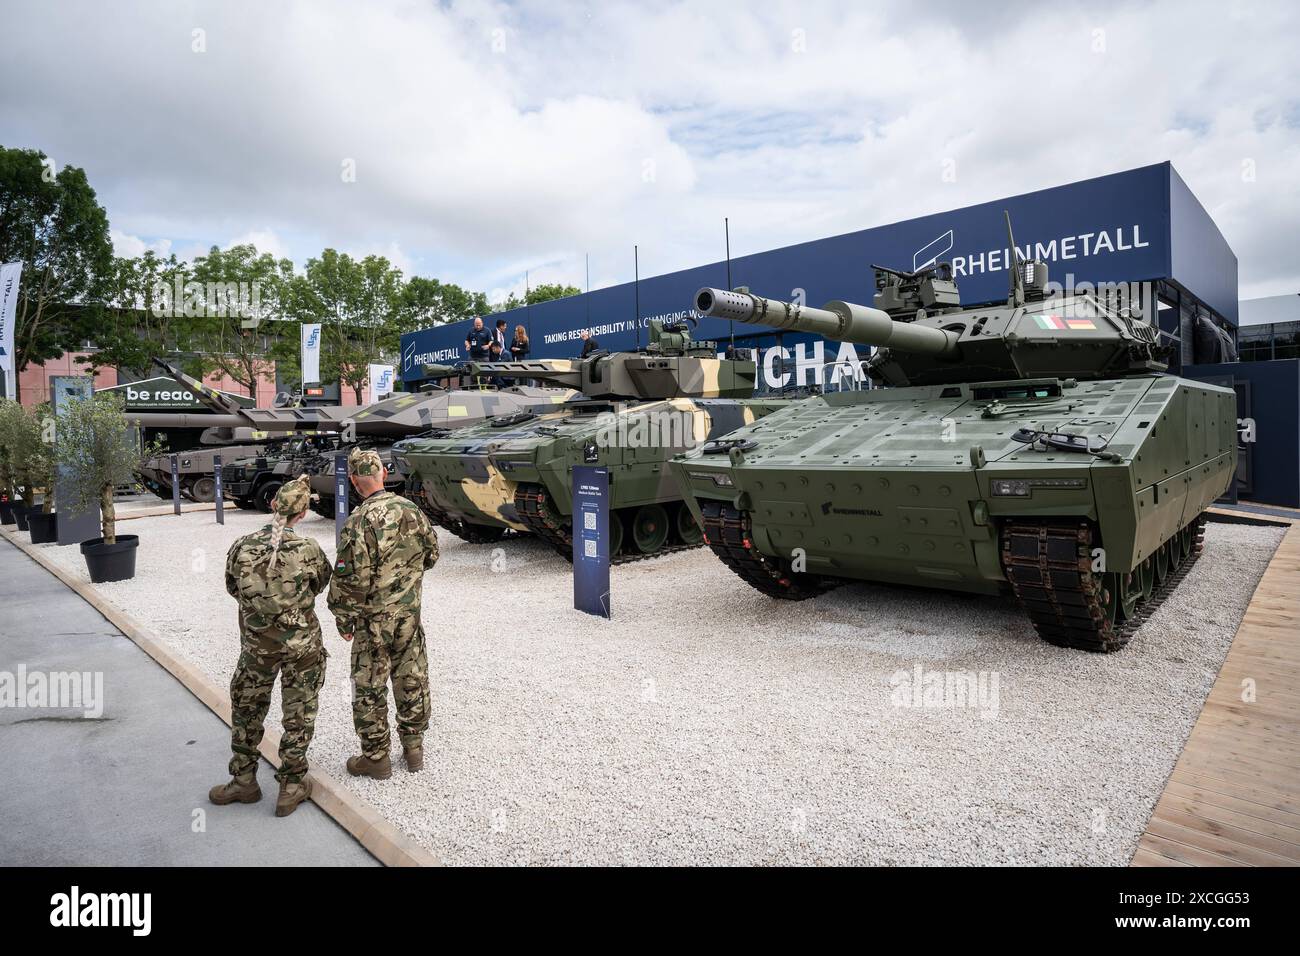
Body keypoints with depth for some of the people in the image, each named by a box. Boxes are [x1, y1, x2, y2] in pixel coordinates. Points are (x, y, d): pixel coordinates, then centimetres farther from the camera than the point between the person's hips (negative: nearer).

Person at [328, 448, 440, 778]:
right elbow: (432, 552, 9)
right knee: (412, 680, 16)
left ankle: (376, 757, 21)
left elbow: (349, 578, -18)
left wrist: (344, 620, -5)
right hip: (410, 614, 5)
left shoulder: (358, 522, -19)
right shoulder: (411, 510, -2)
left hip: (373, 620, -5)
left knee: (370, 689, 10)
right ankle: (414, 746, 29)